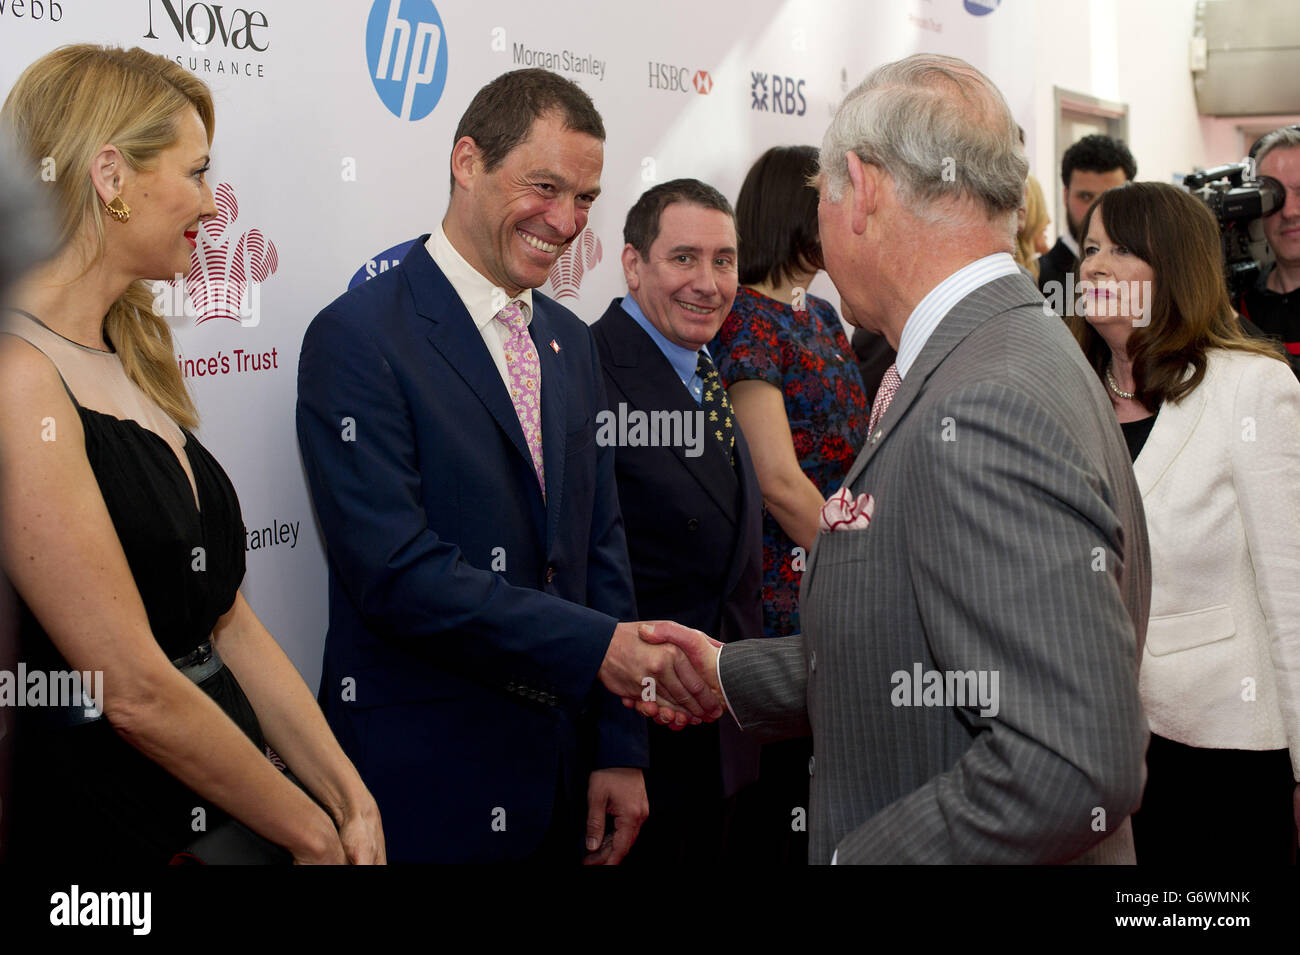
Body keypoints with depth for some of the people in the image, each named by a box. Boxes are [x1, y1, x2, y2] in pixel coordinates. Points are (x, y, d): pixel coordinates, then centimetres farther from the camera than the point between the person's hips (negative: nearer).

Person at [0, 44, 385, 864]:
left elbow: (228, 623, 7)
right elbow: (136, 691, -20)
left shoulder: (133, 360, 9)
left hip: (221, 806, 8)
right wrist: (313, 833, -10)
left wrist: (349, 799, -1)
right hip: (96, 820, -8)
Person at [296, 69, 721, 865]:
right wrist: (598, 648, -24)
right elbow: (395, 571, -21)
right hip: (424, 779, -6)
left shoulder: (571, 342, 11)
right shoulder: (358, 338, -12)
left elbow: (600, 543, 11)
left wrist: (620, 750, 6)